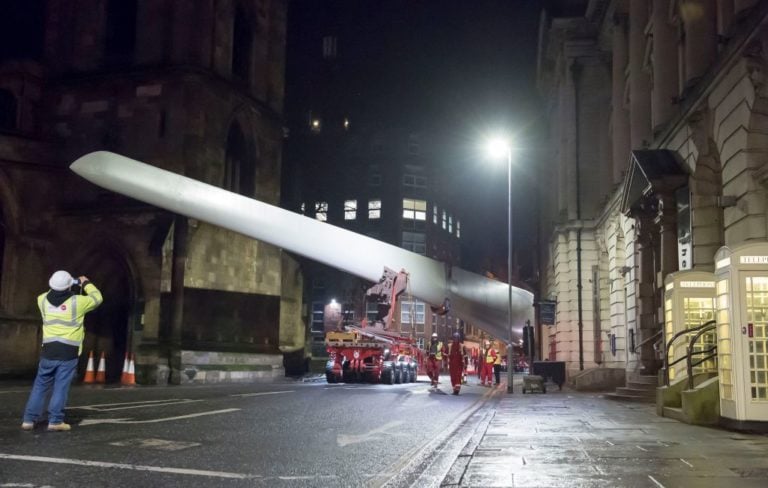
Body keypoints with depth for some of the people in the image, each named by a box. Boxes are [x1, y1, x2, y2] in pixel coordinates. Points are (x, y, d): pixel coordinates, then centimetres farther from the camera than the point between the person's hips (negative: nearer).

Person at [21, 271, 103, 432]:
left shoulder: (43, 300, 2)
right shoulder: (77, 302, -8)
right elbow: (97, 298, 8)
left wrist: (57, 286, 28)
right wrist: (86, 284, 21)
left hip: (49, 350, 3)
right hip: (68, 351, -3)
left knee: (40, 385, 12)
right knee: (61, 387, 1)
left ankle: (29, 419, 12)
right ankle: (55, 420, 1)